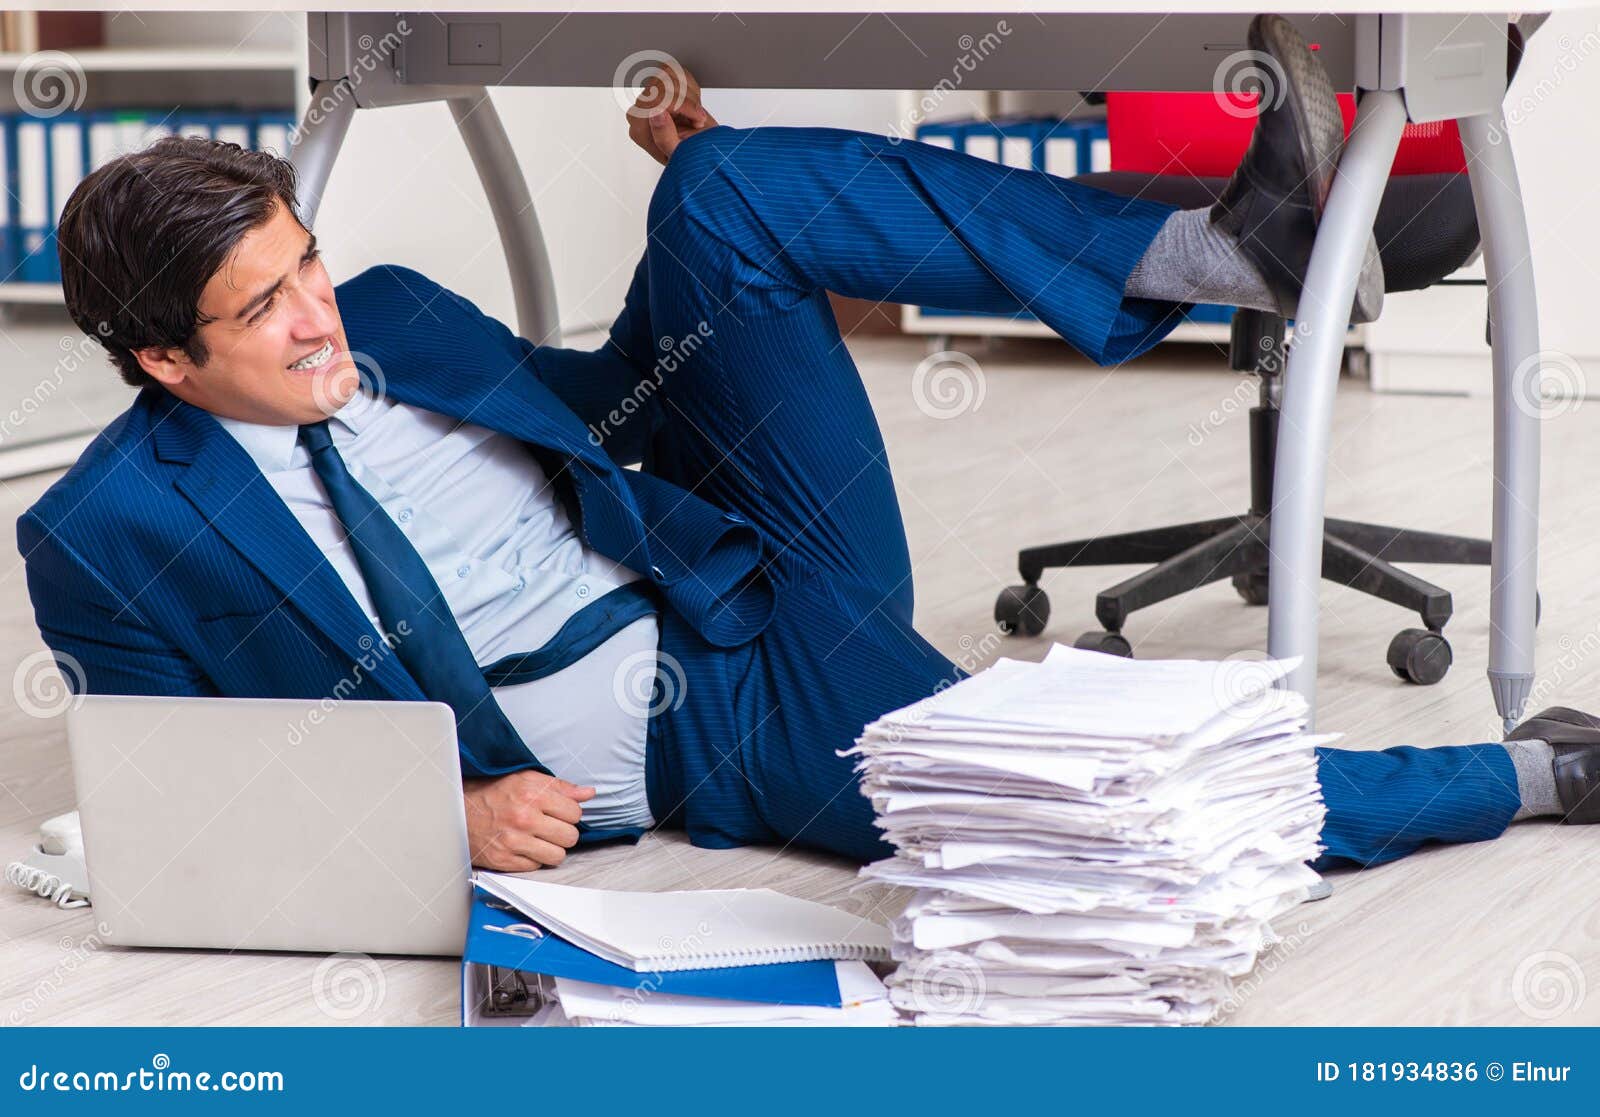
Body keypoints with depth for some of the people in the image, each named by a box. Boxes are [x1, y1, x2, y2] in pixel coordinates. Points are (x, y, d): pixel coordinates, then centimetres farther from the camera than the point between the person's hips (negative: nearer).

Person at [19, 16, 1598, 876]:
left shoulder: (388, 318, 11)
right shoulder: (108, 537, -4)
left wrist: (690, 180, 6)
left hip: (758, 597, 5)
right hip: (724, 744, -5)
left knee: (731, 193, -14)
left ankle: (1218, 252, -21)